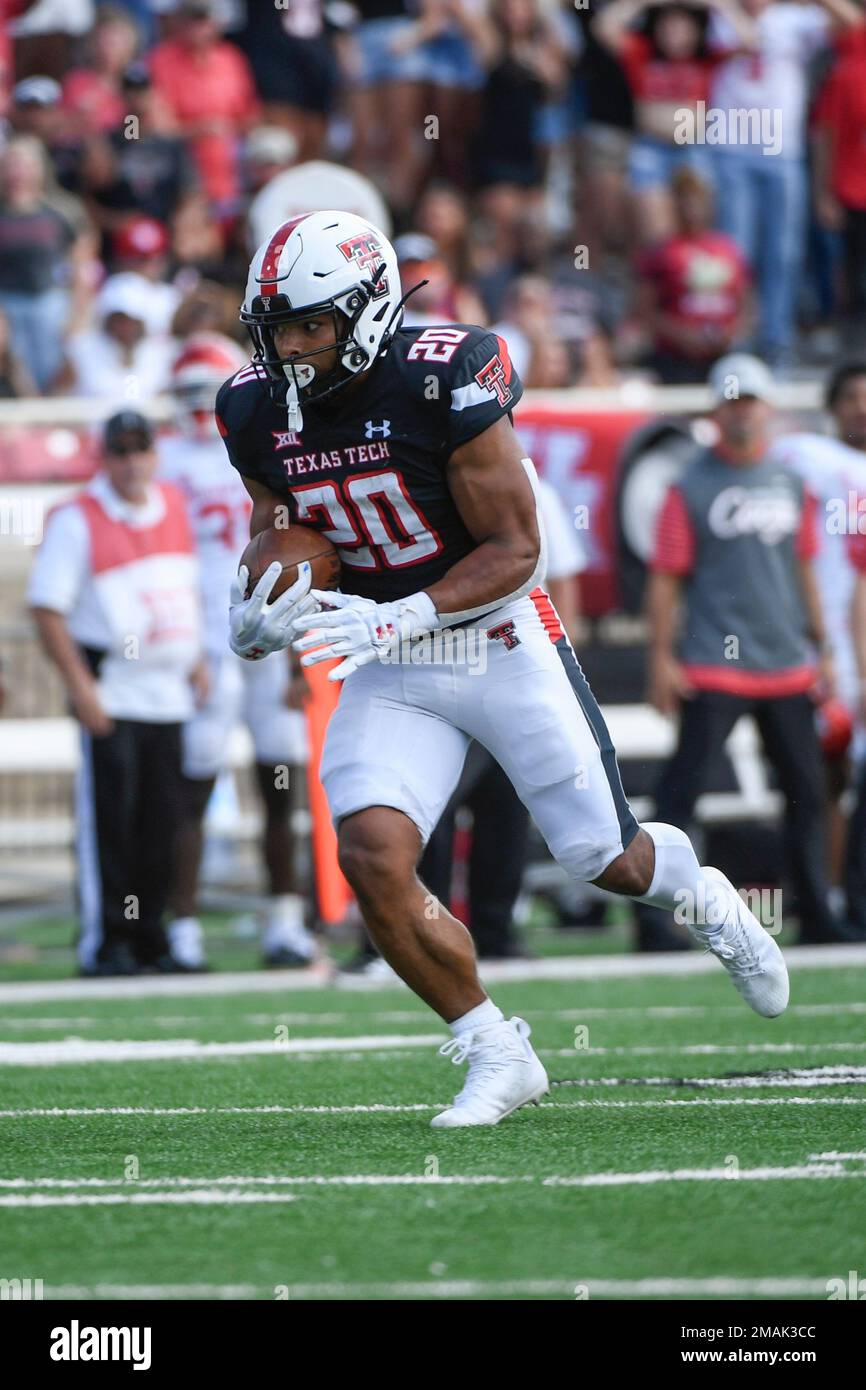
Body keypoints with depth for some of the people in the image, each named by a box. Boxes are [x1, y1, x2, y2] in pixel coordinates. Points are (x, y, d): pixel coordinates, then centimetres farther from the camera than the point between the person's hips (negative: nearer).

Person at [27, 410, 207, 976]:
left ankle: (150, 939, 15)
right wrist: (79, 685, -16)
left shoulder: (174, 507, 11)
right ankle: (103, 944, -1)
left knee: (162, 820, 7)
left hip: (169, 691, 6)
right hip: (110, 692, -6)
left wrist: (196, 658, 16)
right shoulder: (77, 520, -8)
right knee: (107, 820, -6)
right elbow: (48, 608, -11)